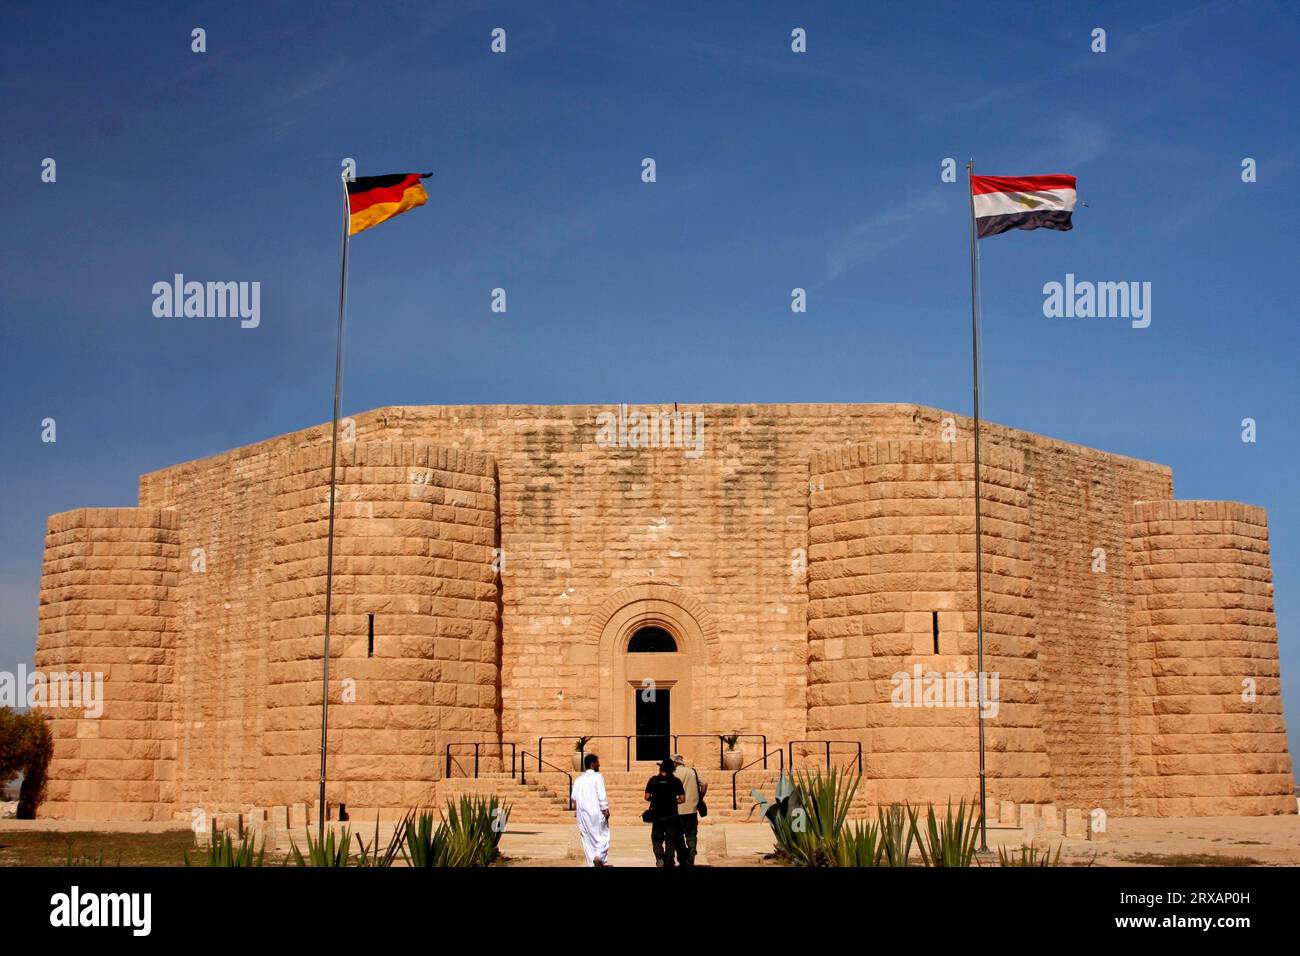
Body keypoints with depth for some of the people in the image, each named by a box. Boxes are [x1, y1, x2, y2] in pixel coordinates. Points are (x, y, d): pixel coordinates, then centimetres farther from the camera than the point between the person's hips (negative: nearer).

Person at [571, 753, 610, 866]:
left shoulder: (578, 780, 9)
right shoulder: (597, 777, -7)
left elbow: (574, 797, 7)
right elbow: (602, 795, -14)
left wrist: (576, 809, 20)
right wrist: (606, 809, -8)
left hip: (583, 813, 5)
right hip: (596, 812, -5)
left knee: (587, 839, 10)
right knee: (603, 835, 4)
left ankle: (591, 863, 8)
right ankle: (599, 856, -16)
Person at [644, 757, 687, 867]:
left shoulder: (653, 780, -2)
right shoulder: (676, 781, -2)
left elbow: (647, 797, -5)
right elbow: (682, 798, -4)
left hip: (657, 815, 0)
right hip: (672, 815, 0)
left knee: (657, 838, 12)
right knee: (671, 840, 9)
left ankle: (659, 857, -12)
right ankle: (669, 862, 6)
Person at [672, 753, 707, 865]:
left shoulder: (673, 773, -5)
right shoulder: (693, 771, 6)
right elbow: (704, 785, 2)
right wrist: (699, 800, 12)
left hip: (678, 810, -3)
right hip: (692, 809, 3)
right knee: (691, 835, 9)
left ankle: (683, 861, 8)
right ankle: (690, 860, 0)